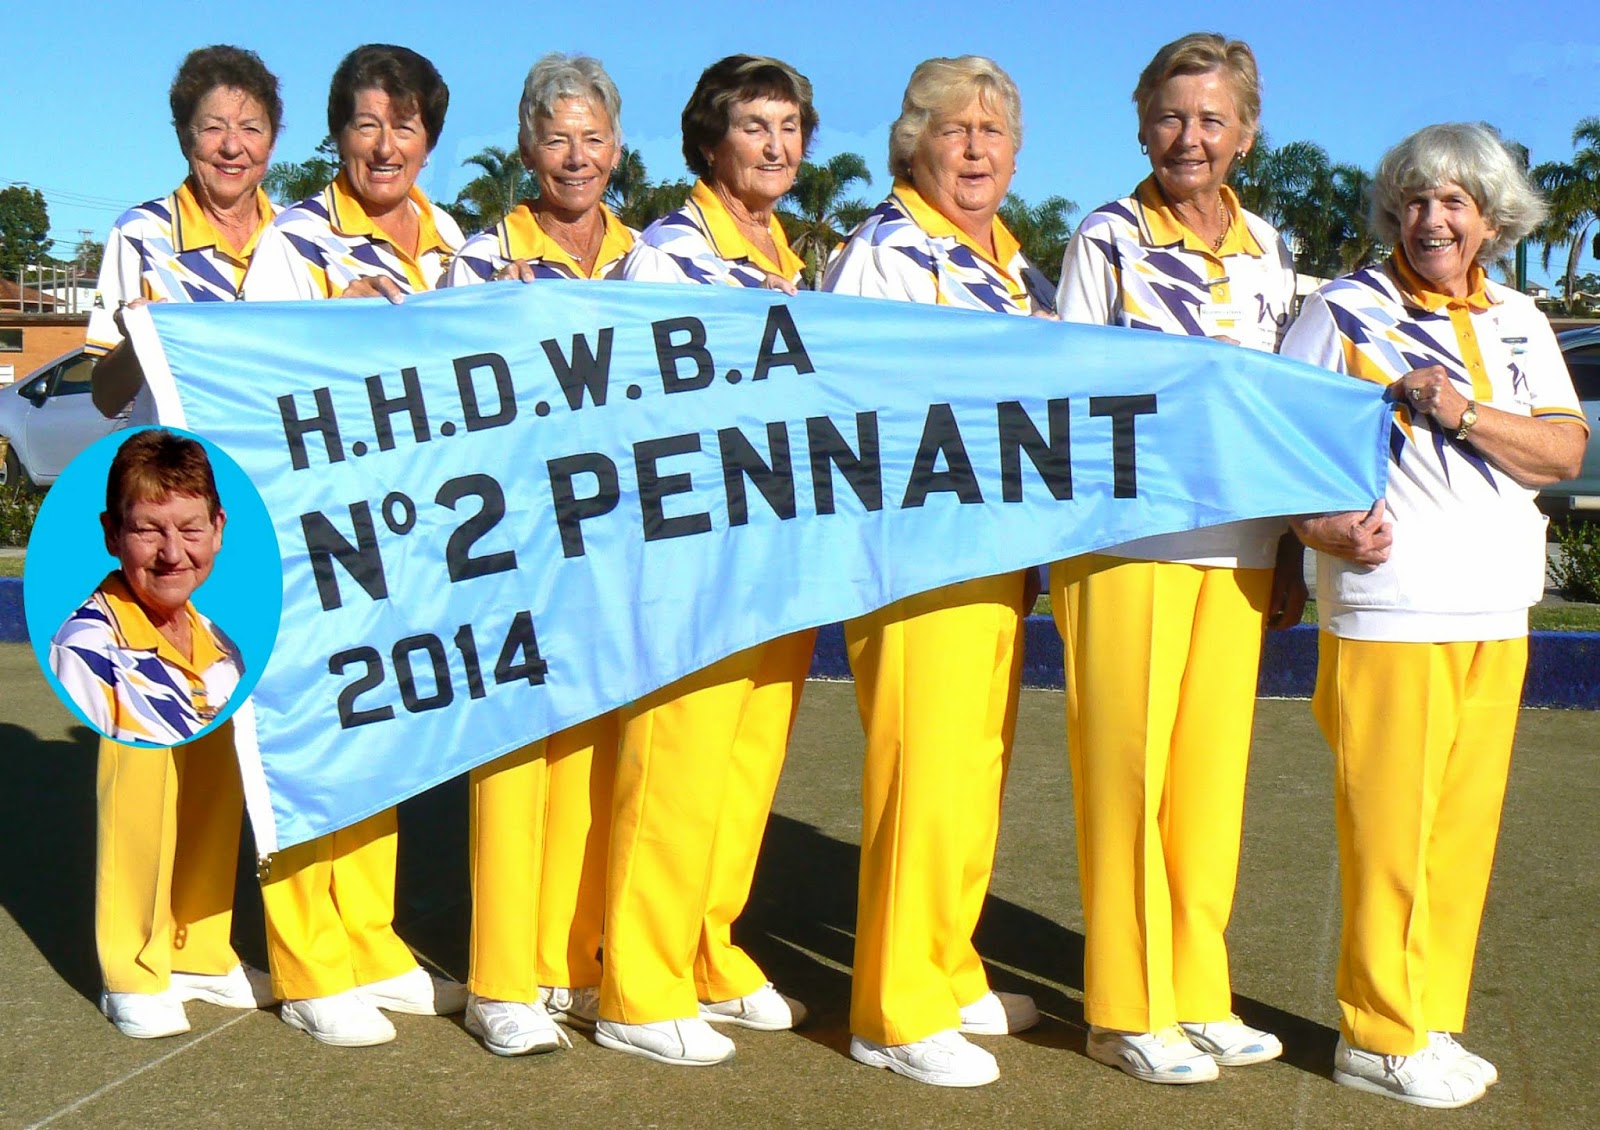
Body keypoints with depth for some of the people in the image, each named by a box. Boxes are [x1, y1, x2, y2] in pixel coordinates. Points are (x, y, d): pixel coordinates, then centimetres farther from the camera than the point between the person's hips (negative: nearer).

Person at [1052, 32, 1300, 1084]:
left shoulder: (1271, 251, 13)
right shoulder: (1107, 239, 0)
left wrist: (1293, 555, 14)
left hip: (1239, 551, 5)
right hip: (1127, 546, -4)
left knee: (1213, 772, 9)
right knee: (1127, 771, -1)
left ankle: (1199, 996, 22)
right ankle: (1130, 1009, 11)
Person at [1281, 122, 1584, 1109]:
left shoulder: (1519, 324, 14)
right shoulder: (1346, 309, 2)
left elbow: (1566, 449, 4)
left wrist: (1467, 414, -12)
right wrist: (1324, 524, -20)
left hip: (1496, 618, 5)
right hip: (1387, 612, -5)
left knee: (1464, 828, 8)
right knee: (1387, 829, -3)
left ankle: (1431, 1021, 21)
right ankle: (1379, 1037, 9)